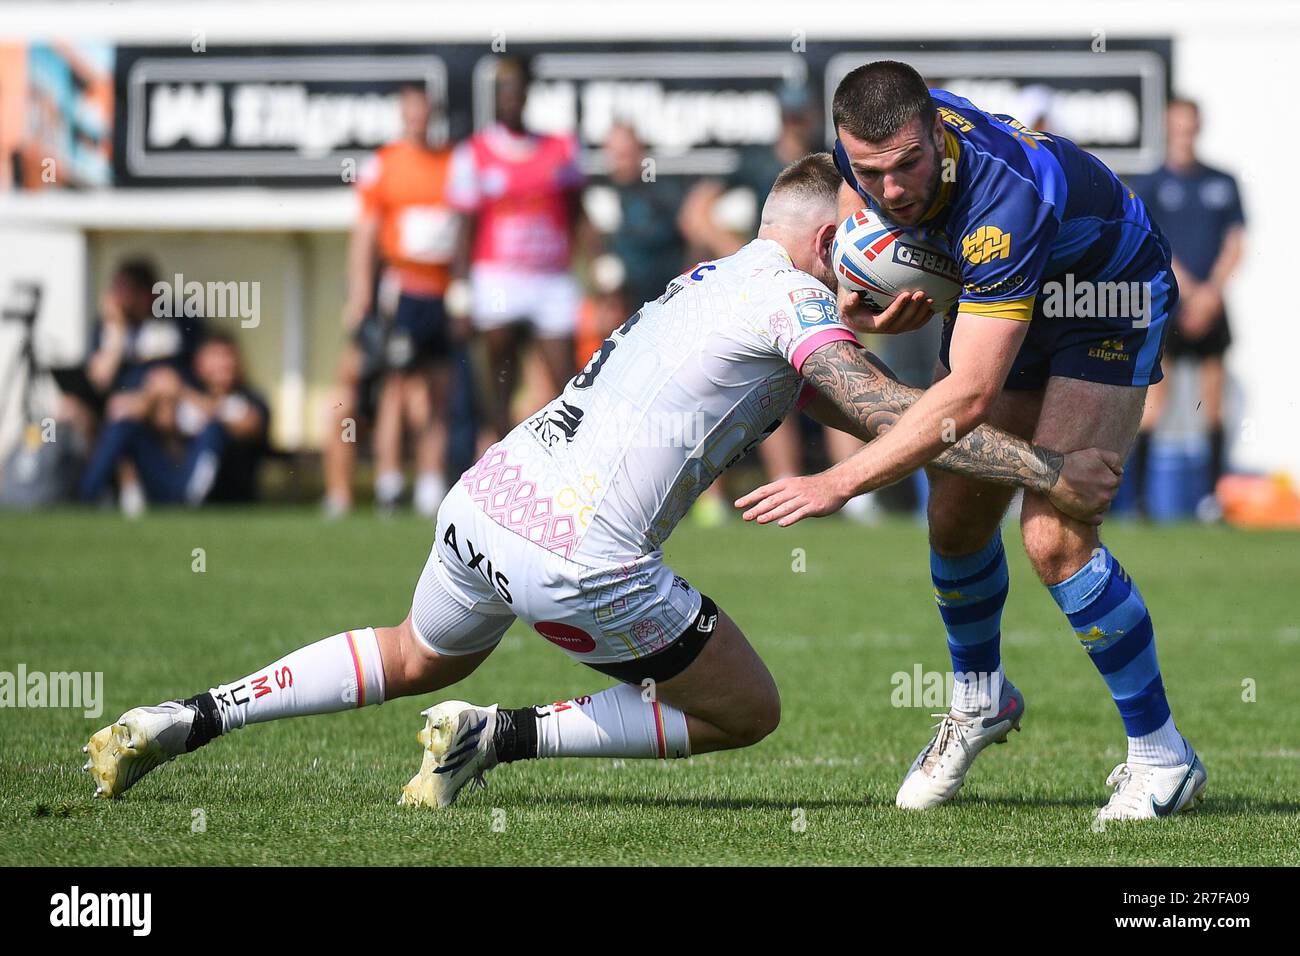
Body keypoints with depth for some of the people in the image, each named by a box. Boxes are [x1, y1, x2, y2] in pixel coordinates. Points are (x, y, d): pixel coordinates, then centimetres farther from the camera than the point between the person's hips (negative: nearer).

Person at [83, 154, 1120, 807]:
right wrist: (1050, 472, -10)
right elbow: (893, 412, -12)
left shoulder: (710, 280, 21)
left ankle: (185, 720, 24)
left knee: (420, 657, 36)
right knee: (747, 711, 10)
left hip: (483, 500, 8)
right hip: (578, 561, -8)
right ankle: (499, 738, -1)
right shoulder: (792, 299, -4)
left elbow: (843, 404, 28)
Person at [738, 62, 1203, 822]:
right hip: (1004, 296, 7)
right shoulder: (870, 138, -22)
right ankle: (981, 702, 35)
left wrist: (840, 484, -46)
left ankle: (1162, 756, -4)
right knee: (957, 519, 6)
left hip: (1108, 301, -7)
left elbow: (971, 395, -46)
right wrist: (860, 293, -16)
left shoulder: (1005, 199, -44)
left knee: (1054, 536, -19)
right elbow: (857, 196, 6)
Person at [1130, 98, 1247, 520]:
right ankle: (1138, 490, -7)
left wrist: (1211, 292, -6)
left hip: (1210, 306, 3)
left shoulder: (1223, 184, 11)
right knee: (1154, 395, -8)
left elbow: (1235, 243, 7)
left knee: (1213, 401, 3)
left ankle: (1212, 489, 7)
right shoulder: (1148, 185, 2)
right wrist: (1189, 291, -13)